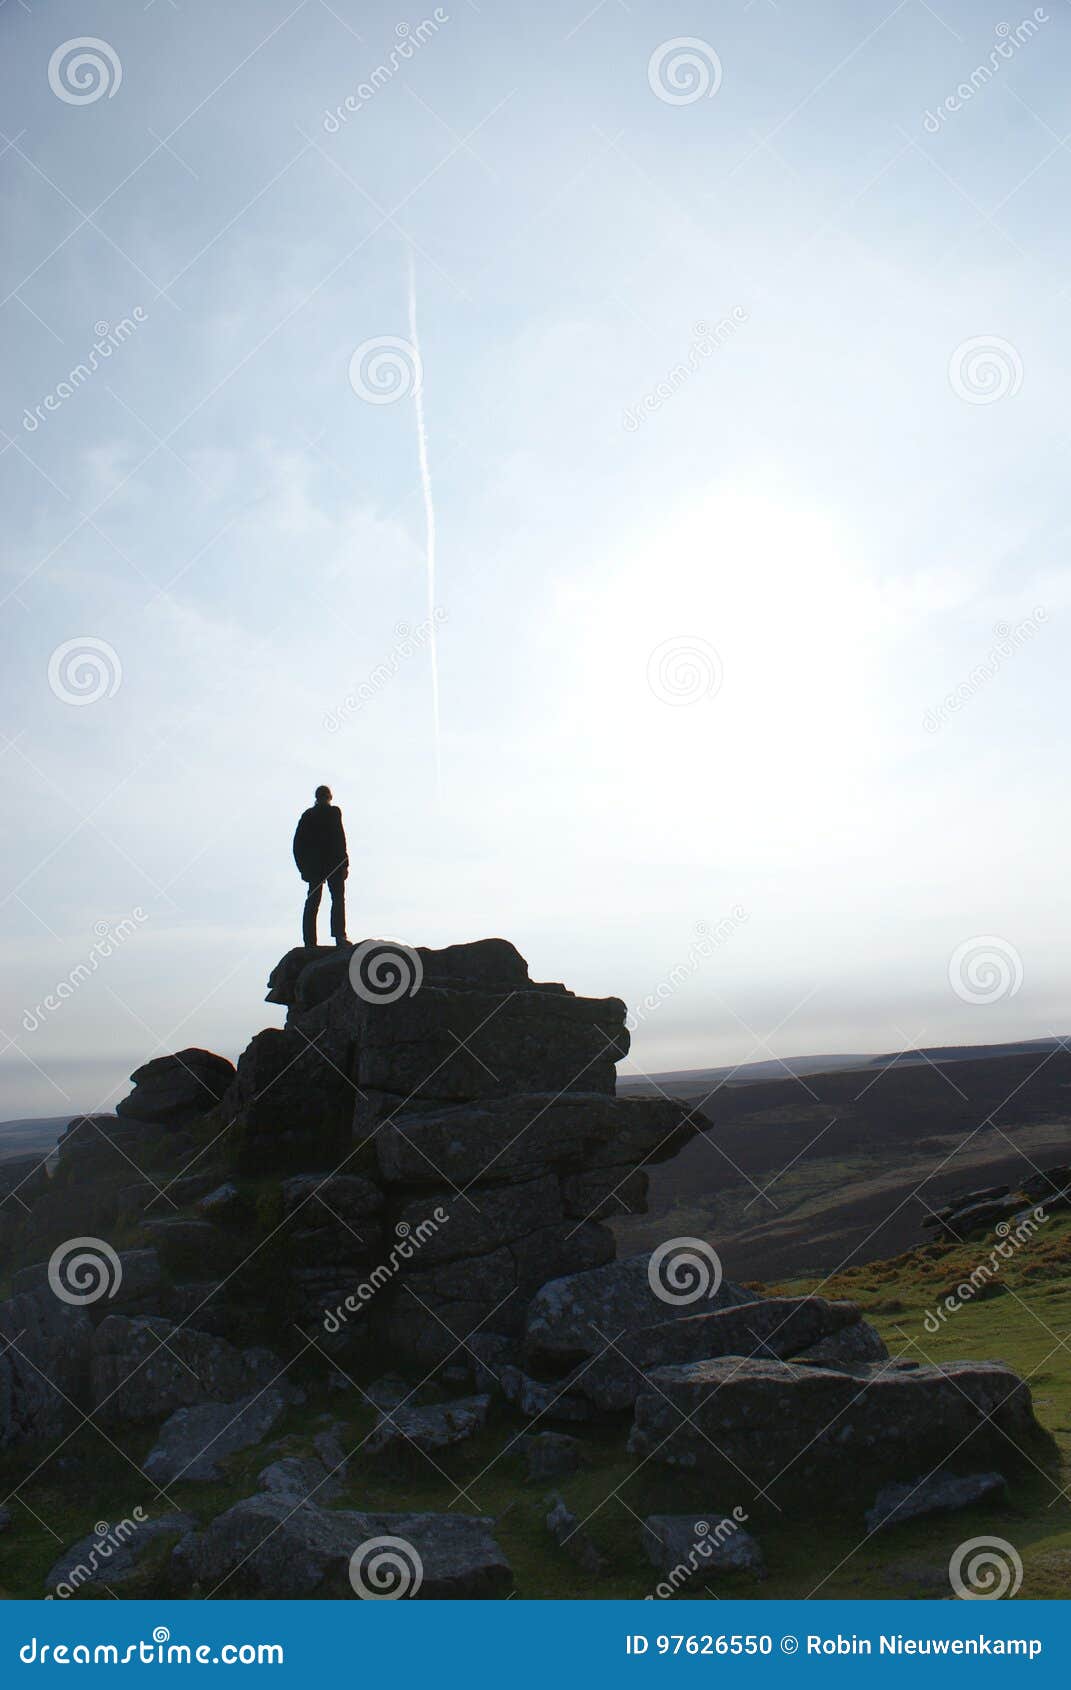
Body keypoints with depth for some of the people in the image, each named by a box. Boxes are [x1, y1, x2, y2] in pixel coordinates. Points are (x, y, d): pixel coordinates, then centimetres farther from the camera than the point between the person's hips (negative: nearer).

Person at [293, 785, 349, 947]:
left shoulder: (307, 815, 11)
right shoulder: (333, 812, -3)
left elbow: (297, 843, 10)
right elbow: (339, 838, -11)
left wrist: (303, 867, 14)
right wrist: (344, 864, -9)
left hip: (313, 865, 4)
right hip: (333, 864, -4)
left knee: (312, 903, 5)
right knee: (338, 899, -2)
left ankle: (309, 941, 1)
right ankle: (339, 935, -17)